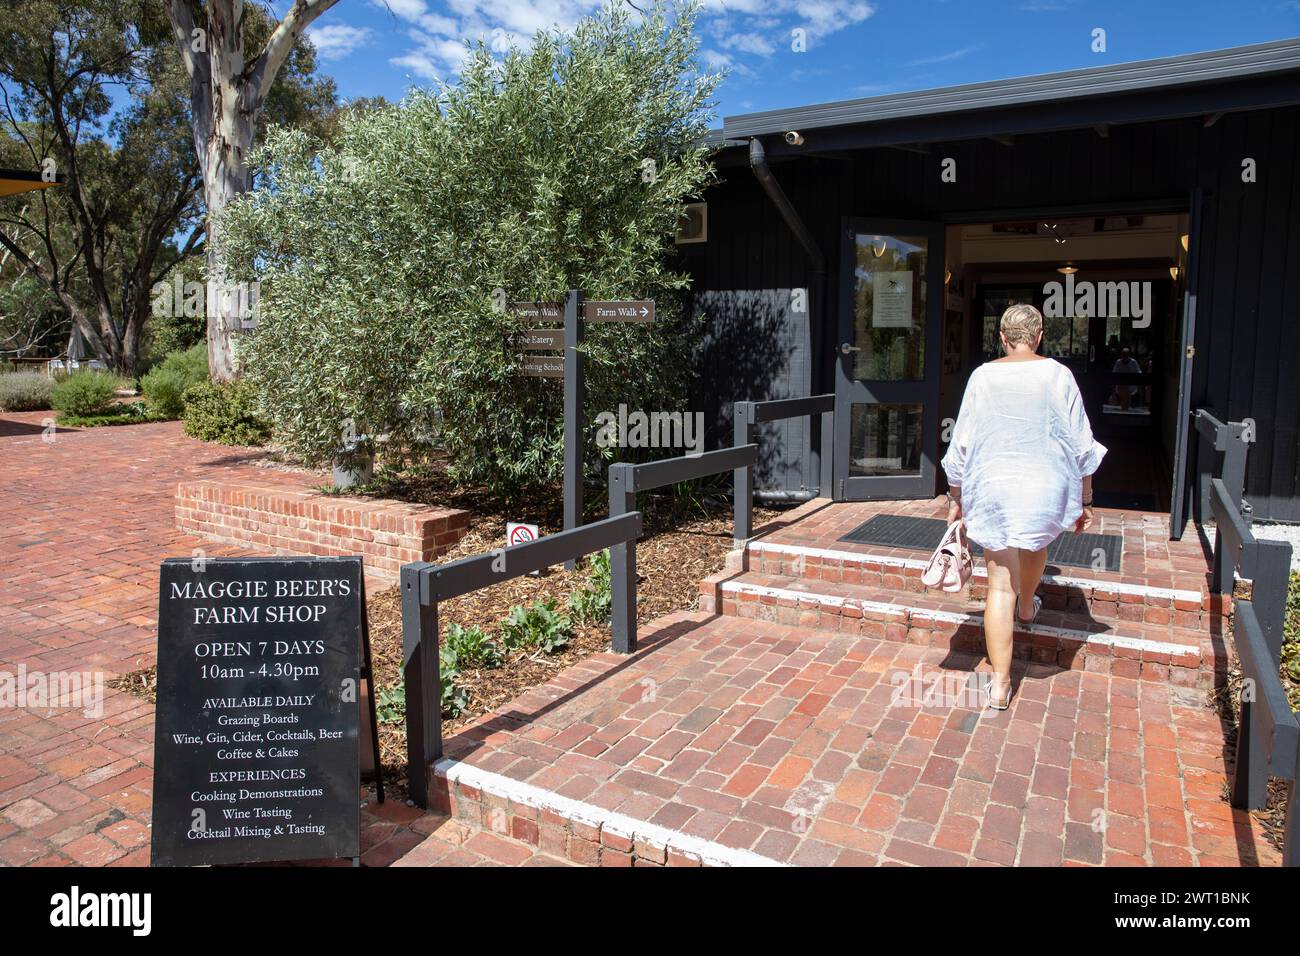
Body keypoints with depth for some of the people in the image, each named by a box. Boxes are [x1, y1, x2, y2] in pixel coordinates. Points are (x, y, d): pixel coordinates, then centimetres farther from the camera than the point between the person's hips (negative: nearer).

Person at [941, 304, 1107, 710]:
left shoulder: (983, 376, -2)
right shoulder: (1057, 375, -2)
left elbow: (961, 444, 0)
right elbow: (1081, 446, 1)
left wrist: (955, 498, 11)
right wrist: (1084, 501, 11)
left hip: (992, 489, -1)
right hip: (1045, 487, 1)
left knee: (1000, 585, 3)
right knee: (1037, 541, 34)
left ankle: (1000, 684, 4)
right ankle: (1027, 607, 61)